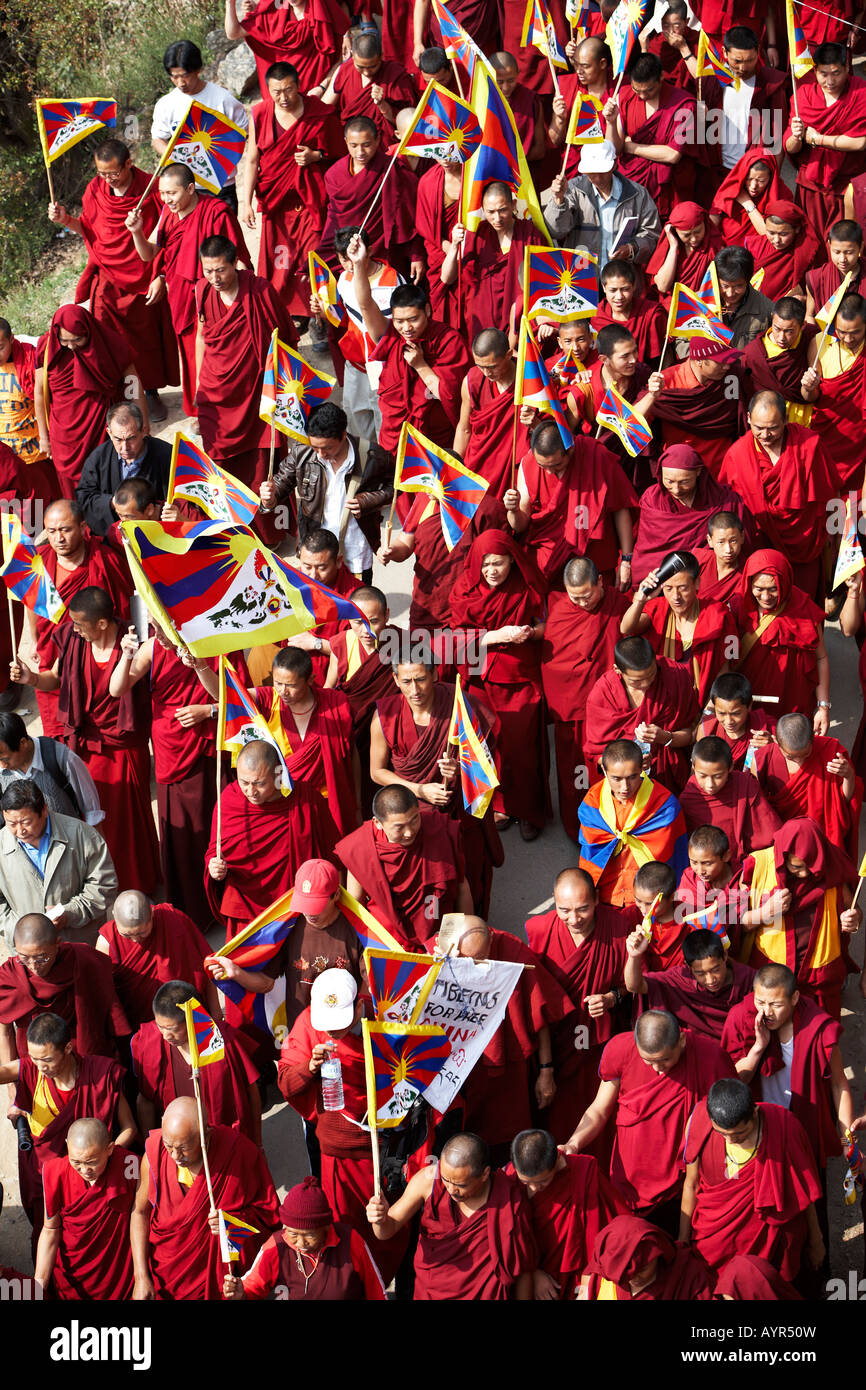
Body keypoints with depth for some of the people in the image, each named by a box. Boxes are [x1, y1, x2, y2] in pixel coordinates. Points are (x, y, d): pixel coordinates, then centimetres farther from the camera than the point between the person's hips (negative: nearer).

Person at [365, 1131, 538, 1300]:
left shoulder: (510, 1201, -16)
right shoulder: (428, 1179, -12)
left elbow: (523, 1268, -2)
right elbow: (389, 1229, -2)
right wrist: (380, 1219, -24)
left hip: (486, 1294, -6)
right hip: (428, 1294, 6)